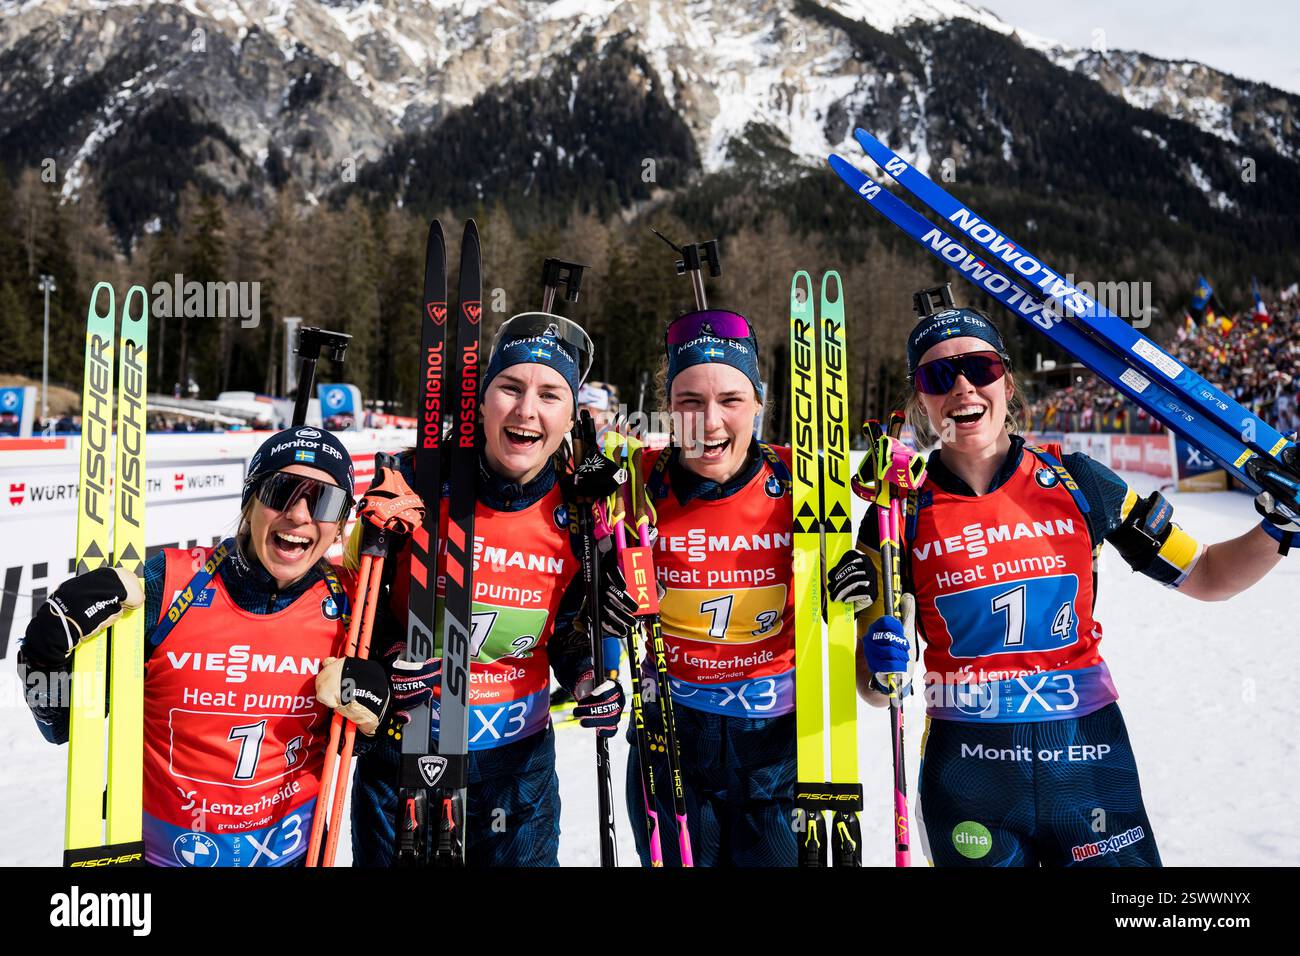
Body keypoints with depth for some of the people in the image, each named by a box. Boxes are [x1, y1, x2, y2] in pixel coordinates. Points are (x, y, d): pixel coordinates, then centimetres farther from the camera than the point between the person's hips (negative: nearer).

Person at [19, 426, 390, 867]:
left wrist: (367, 710, -17)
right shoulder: (169, 583, -19)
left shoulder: (345, 601, -12)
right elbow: (66, 723, -9)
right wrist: (49, 653, -27)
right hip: (162, 850, -1)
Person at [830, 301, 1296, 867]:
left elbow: (1205, 576, 7)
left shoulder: (1074, 483, -3)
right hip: (966, 777, 0)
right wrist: (881, 668, -23)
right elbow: (876, 688, -1)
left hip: (1088, 760, 1)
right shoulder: (902, 515, -6)